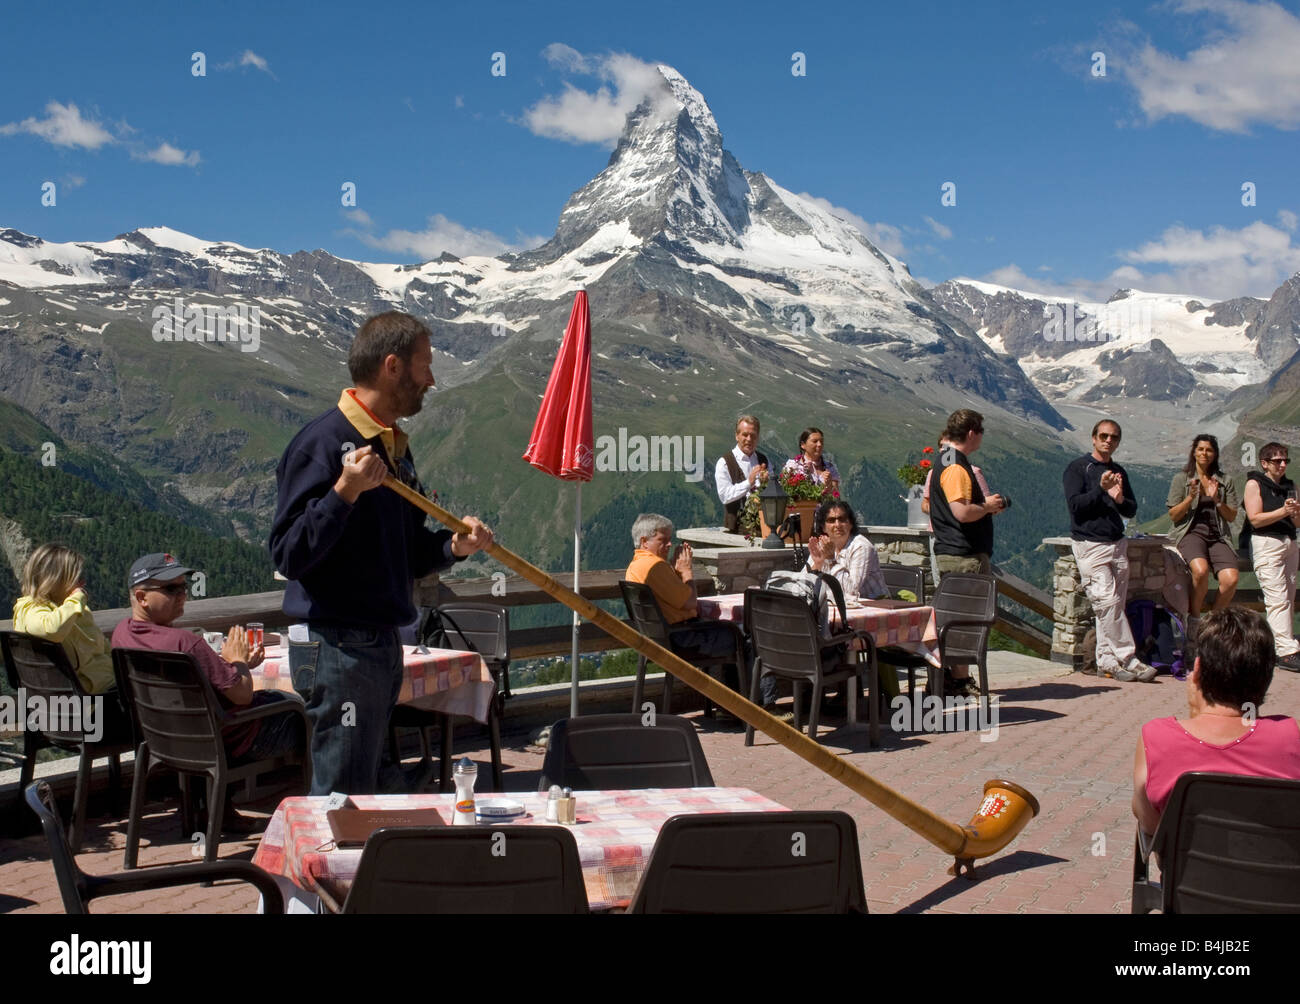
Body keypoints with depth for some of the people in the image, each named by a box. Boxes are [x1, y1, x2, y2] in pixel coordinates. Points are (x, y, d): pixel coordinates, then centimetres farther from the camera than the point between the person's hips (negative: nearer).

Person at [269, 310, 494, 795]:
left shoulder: (395, 449, 15)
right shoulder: (323, 442, -12)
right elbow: (288, 555, -18)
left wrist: (452, 547, 2)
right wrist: (345, 492, -28)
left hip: (384, 644, 9)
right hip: (340, 646, -9)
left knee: (363, 788, 16)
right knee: (342, 798, -3)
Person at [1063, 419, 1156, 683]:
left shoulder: (1120, 472, 19)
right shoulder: (1077, 469, 1)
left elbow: (1132, 510, 14)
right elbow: (1075, 505, -10)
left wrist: (1119, 499, -6)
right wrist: (1101, 489, -19)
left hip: (1118, 544, 6)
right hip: (1089, 545, -6)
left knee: (1114, 606, 3)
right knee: (1108, 602, -15)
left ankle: (1107, 661, 8)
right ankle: (1128, 659, -13)